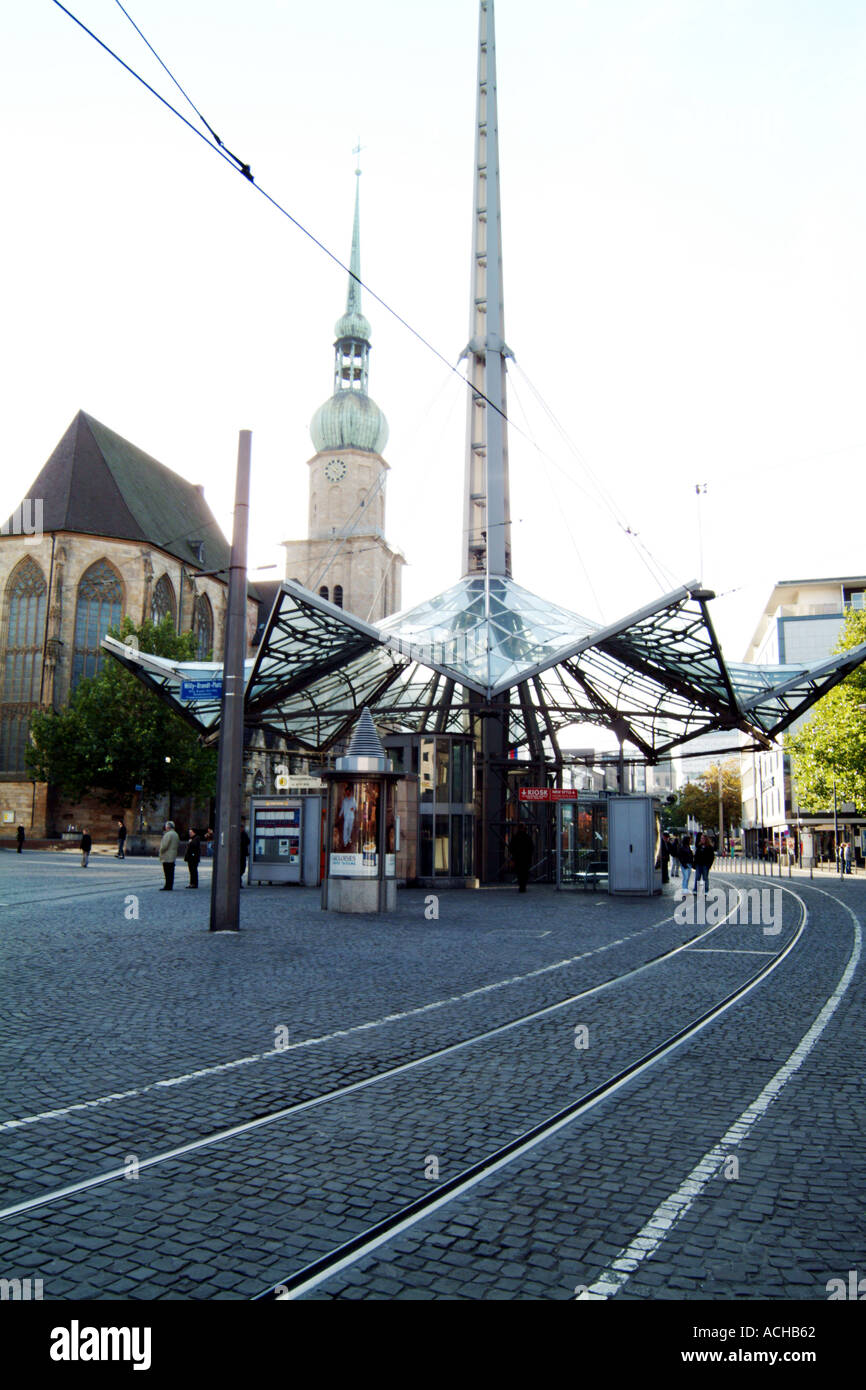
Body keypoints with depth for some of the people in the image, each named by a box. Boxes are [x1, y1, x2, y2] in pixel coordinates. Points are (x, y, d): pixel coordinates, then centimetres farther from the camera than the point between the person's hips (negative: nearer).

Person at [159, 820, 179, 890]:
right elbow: (178, 843, 19)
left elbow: (165, 845, -18)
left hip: (167, 857, -9)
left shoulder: (168, 834, -14)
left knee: (168, 873, -8)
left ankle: (167, 887, -9)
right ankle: (170, 886, 12)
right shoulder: (176, 834, 15)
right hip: (173, 856, 9)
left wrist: (161, 851, -3)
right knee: (171, 873, 10)